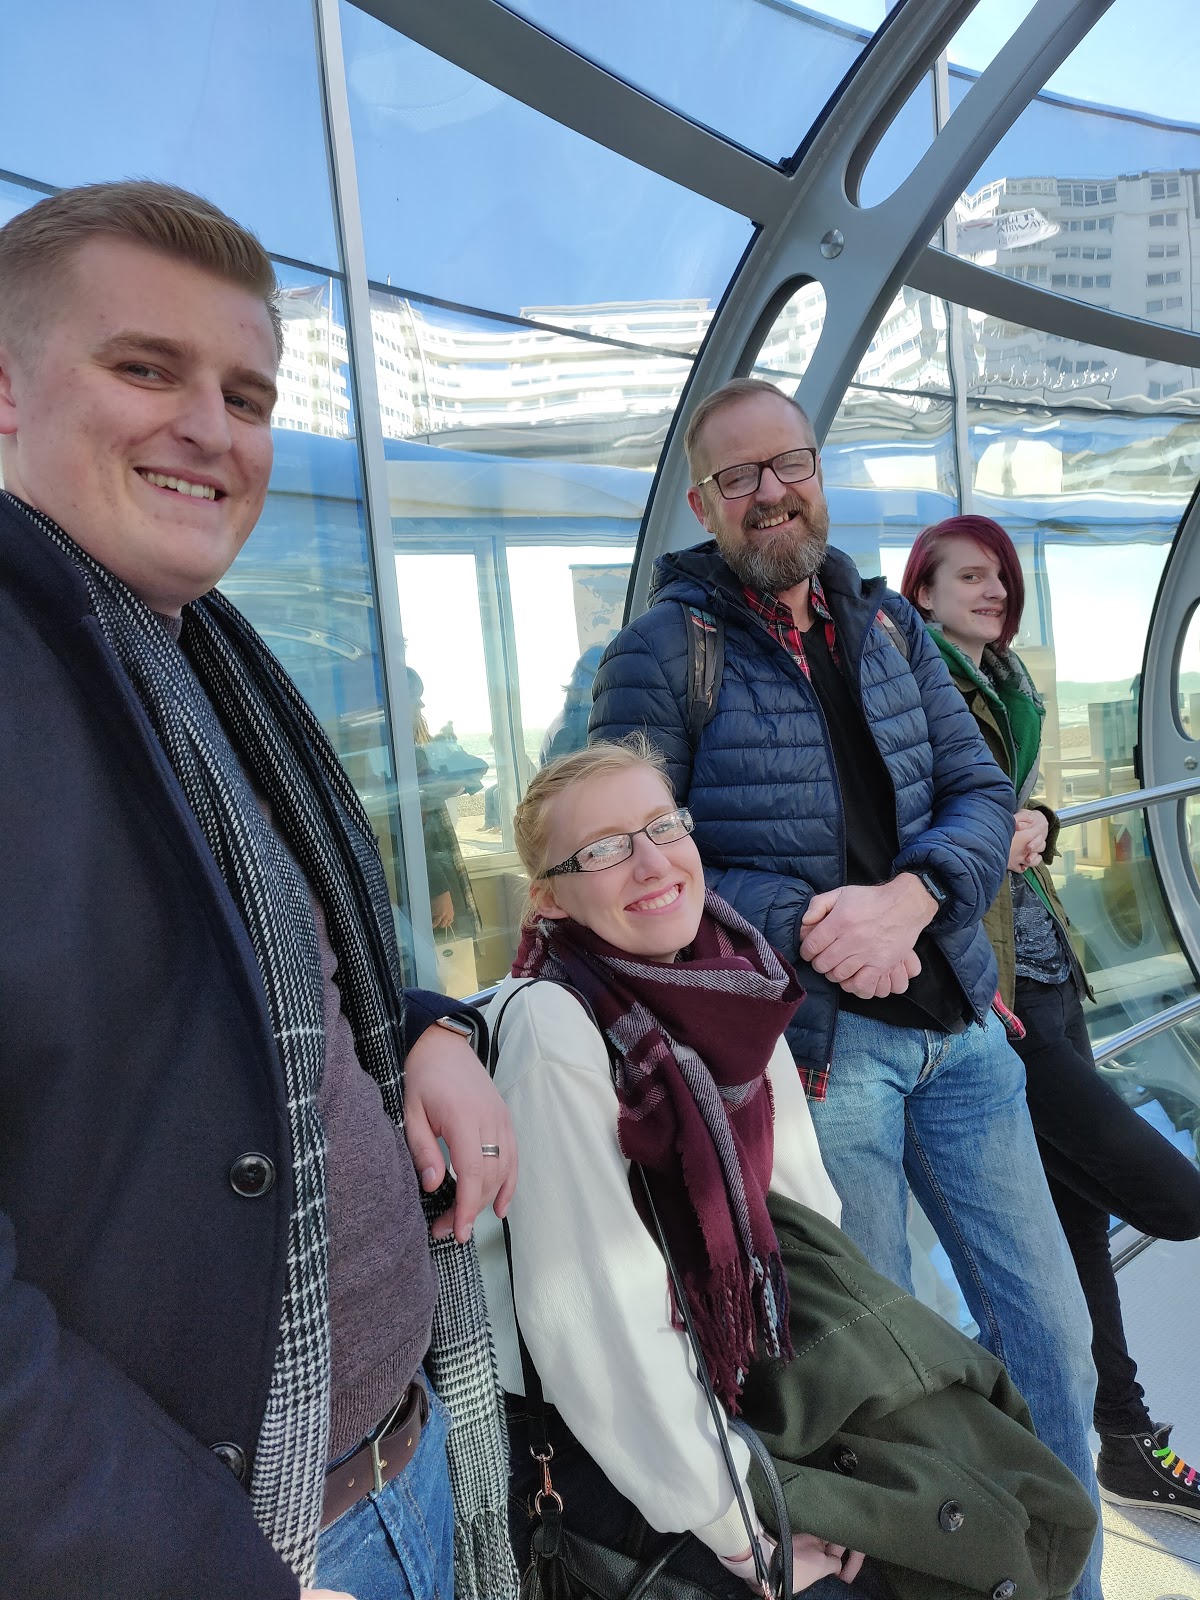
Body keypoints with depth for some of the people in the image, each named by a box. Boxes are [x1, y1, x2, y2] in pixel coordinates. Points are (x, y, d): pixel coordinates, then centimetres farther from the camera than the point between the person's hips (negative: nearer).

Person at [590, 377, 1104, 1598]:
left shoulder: (888, 625, 10)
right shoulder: (661, 651, -7)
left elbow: (981, 792, 6)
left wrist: (906, 897, -15)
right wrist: (808, 932, -20)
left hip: (957, 1023, 6)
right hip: (812, 1039, -5)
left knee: (1049, 1329, 16)